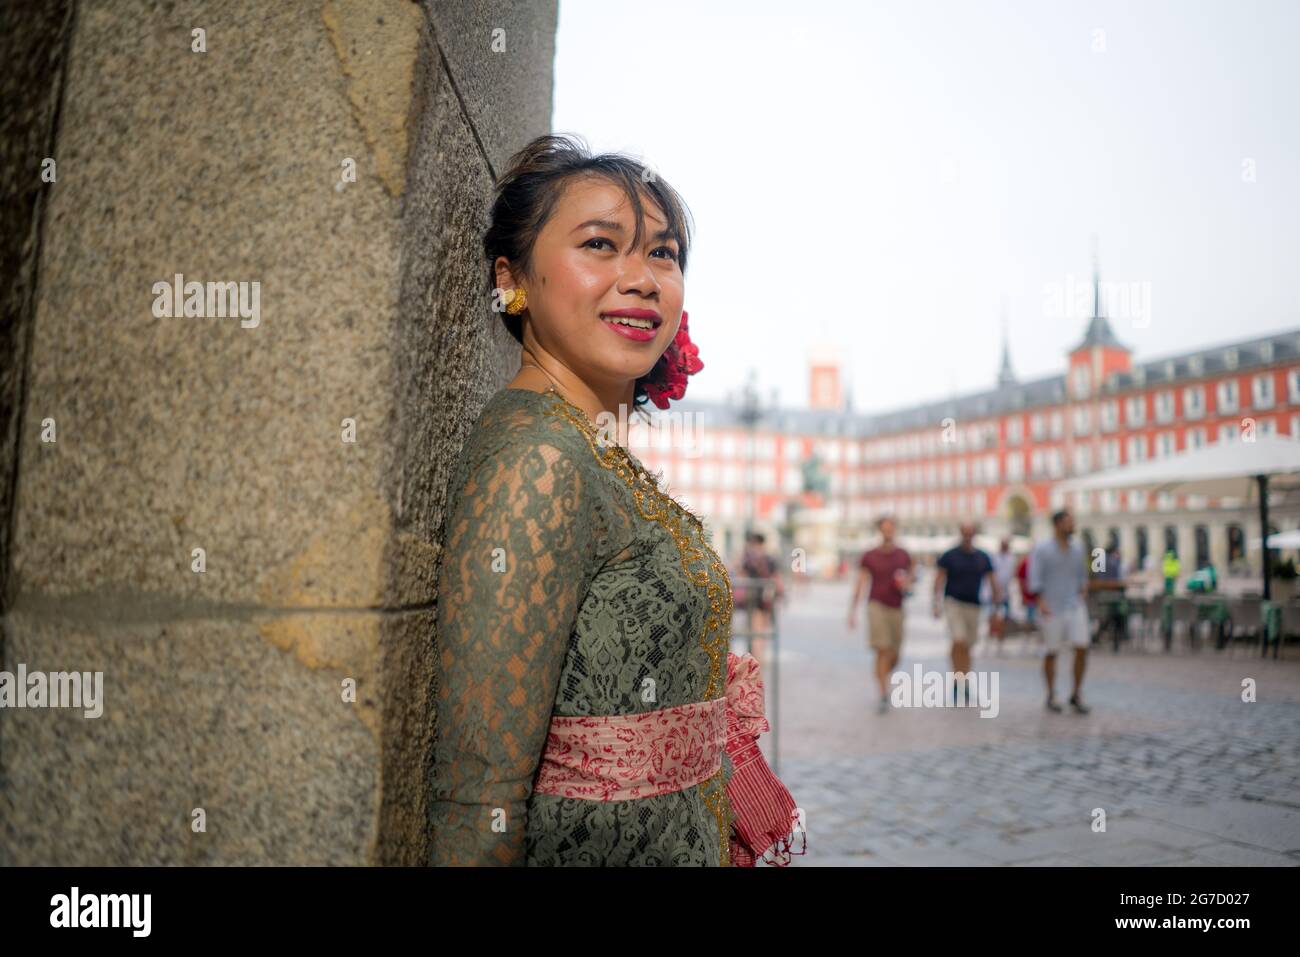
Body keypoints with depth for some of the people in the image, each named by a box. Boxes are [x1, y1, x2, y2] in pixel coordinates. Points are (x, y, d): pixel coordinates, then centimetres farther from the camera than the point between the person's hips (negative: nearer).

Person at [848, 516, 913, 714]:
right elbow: (860, 584, -2)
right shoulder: (868, 556, -1)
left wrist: (905, 585, -9)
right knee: (882, 651, -15)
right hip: (876, 605, -3)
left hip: (896, 608, 3)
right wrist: (852, 611, -6)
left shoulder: (903, 555, 5)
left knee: (894, 657, 8)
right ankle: (884, 696, -8)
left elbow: (909, 579, 16)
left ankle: (883, 677, 40)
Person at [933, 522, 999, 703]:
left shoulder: (983, 558, 7)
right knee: (959, 642, -17)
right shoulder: (949, 556, -2)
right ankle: (958, 685, -11)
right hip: (953, 603, -3)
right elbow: (939, 579, -1)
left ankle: (964, 685, 23)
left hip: (973, 607, 3)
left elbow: (992, 581, 11)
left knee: (967, 647, 10)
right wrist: (937, 603, -9)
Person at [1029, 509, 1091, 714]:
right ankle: (1051, 696, 19)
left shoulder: (1077, 548, 8)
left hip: (1075, 607, 4)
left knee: (1082, 648, -7)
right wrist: (1042, 603, -21)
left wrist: (1080, 598, 6)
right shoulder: (1041, 549, -7)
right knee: (1051, 653, 4)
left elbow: (1081, 576, 18)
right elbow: (1034, 579, -11)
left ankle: (1077, 696, 6)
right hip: (1052, 610, -4)